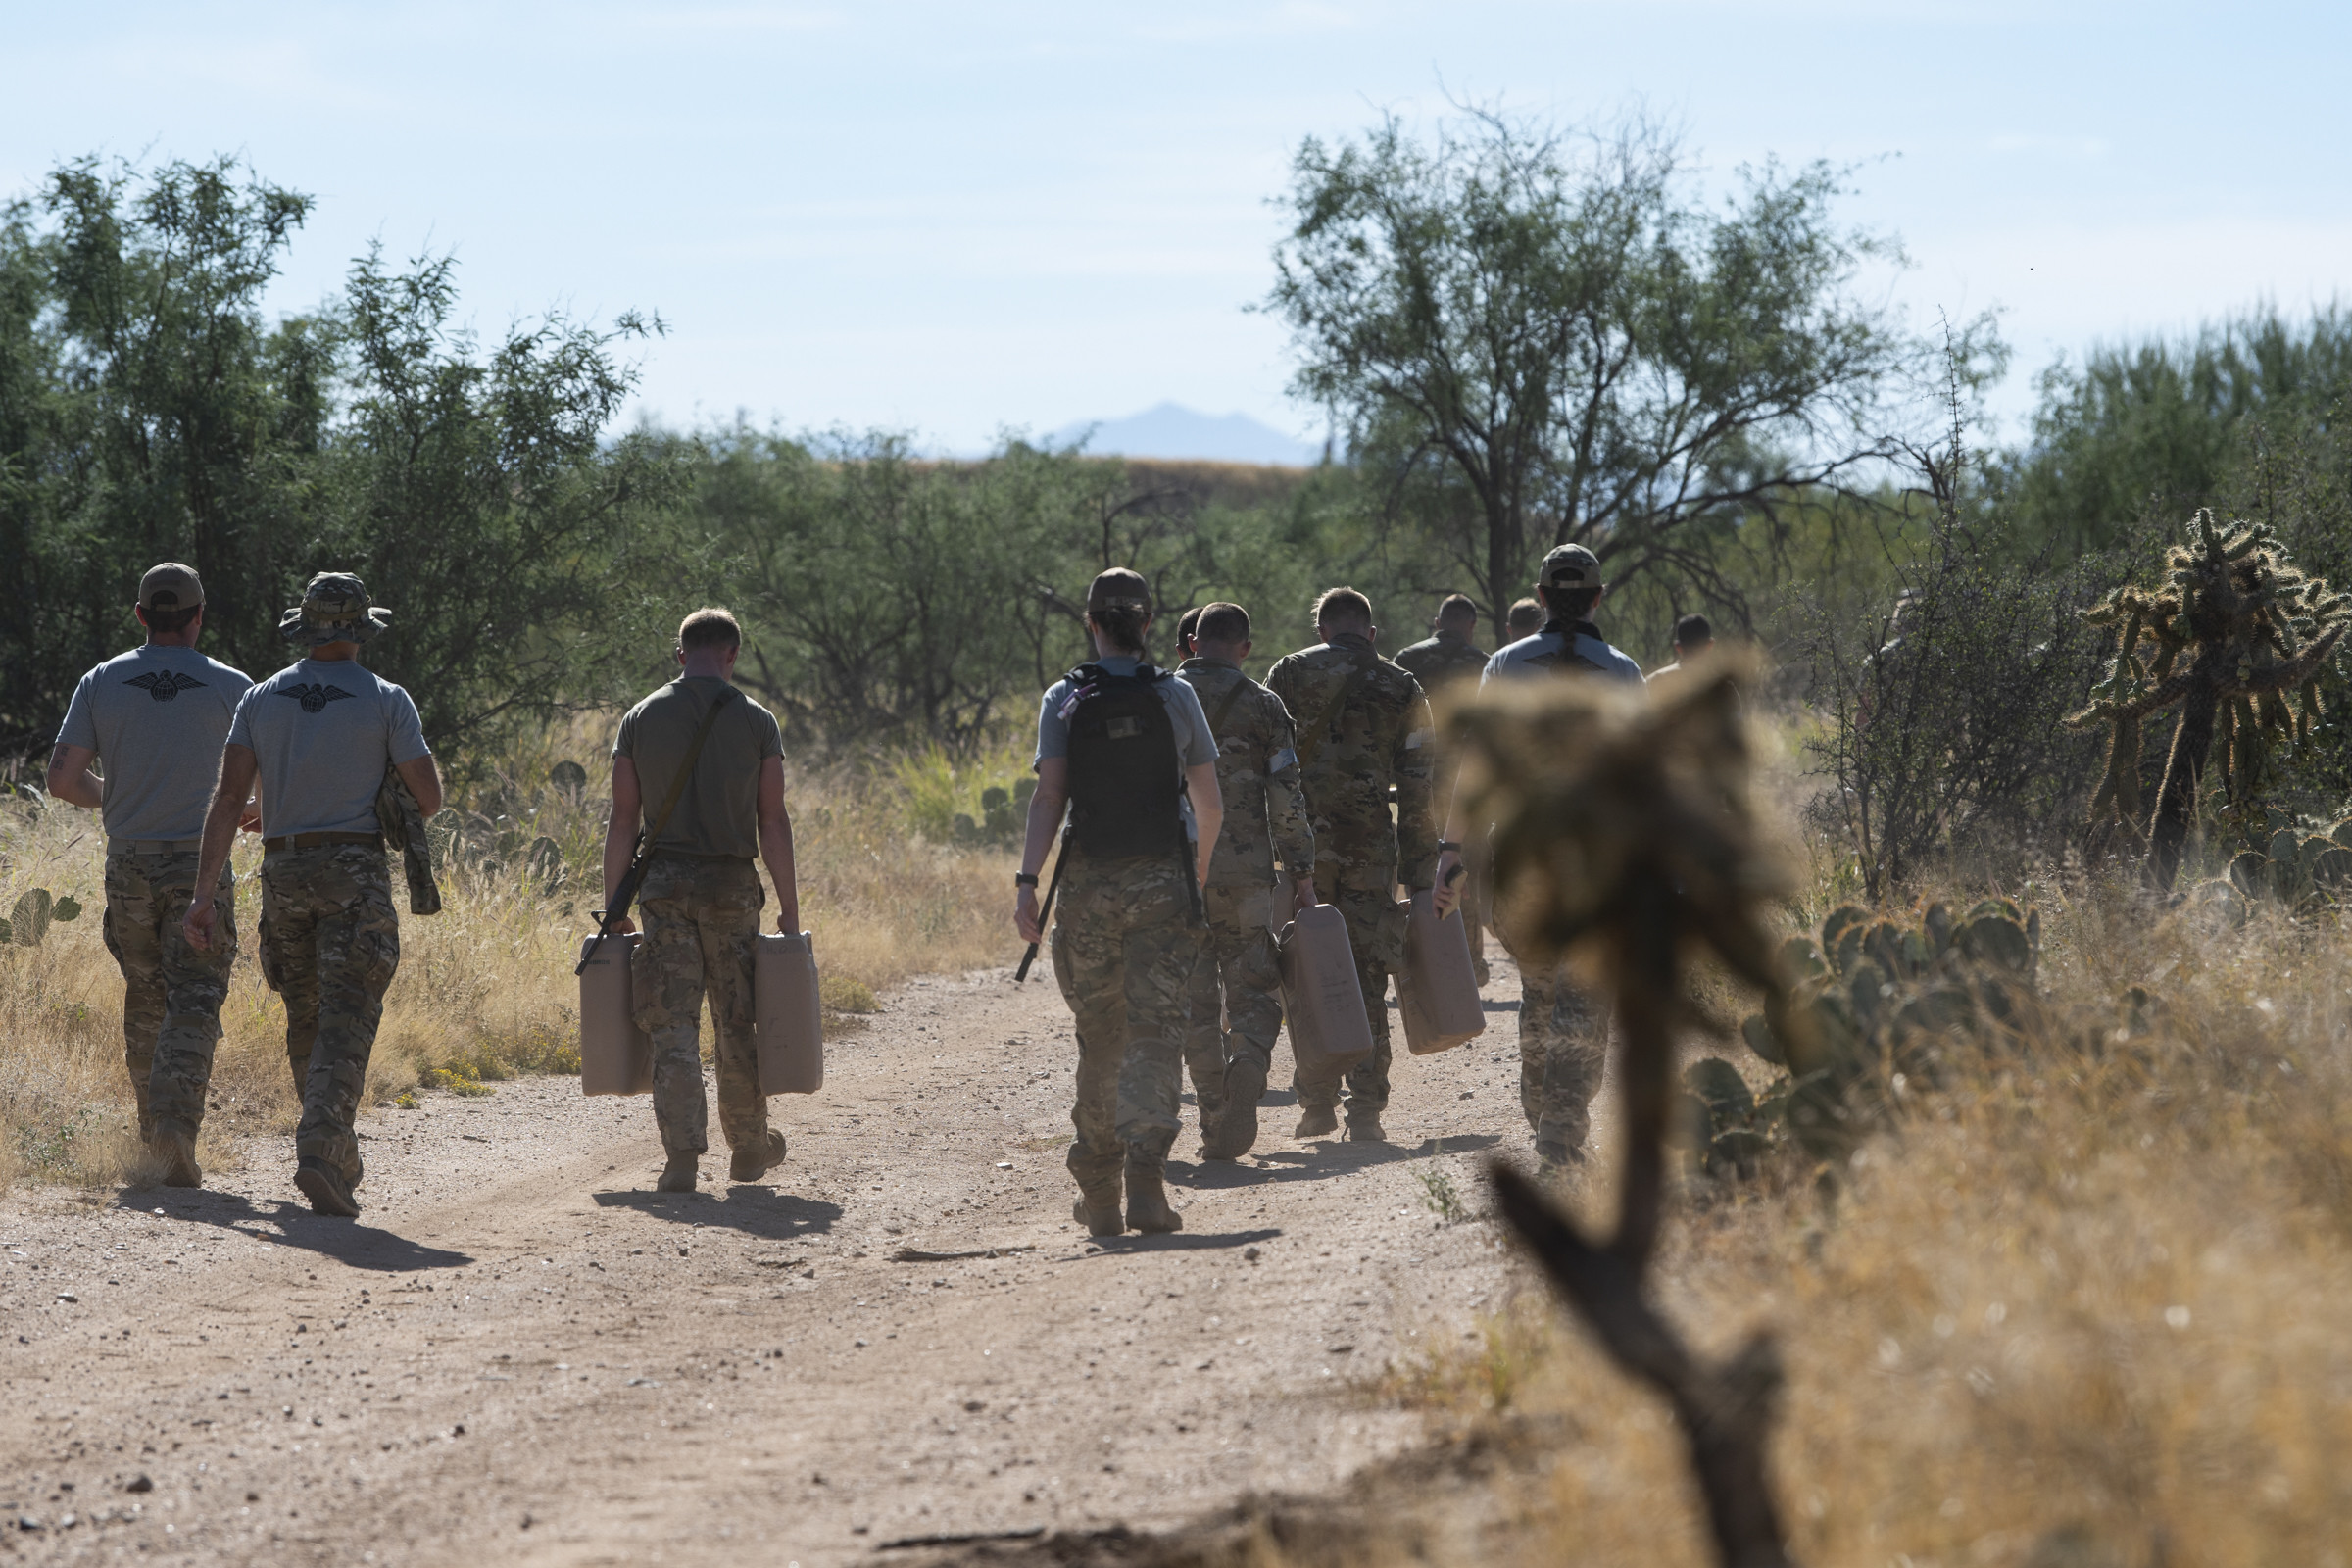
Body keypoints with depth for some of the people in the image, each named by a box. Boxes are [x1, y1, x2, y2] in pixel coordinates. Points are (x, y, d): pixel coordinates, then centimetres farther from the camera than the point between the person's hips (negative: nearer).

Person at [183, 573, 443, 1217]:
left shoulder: (261, 699, 6)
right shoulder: (385, 700, -2)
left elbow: (228, 796, -2)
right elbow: (429, 797, -4)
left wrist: (203, 895, -4)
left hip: (282, 873, 4)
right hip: (356, 874, -4)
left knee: (306, 1019, 18)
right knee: (346, 1021, -9)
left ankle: (340, 1158, 27)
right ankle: (320, 1152, -27)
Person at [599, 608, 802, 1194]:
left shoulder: (640, 719, 3)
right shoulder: (756, 721, 1)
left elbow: (623, 819, 2)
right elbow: (774, 821, -2)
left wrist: (614, 907, 6)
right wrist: (789, 908, 3)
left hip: (663, 883, 0)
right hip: (732, 883, 0)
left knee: (672, 1028, -1)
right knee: (738, 1025, 13)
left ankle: (682, 1157, -12)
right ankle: (749, 1148, 26)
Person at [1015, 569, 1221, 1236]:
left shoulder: (1064, 700, 0)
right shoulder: (1176, 696, 2)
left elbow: (1049, 796, -10)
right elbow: (1210, 806, 5)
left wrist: (1027, 880, -13)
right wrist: (1199, 873, 22)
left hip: (1089, 881, 1)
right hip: (1164, 880, -1)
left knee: (1099, 1033, 12)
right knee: (1154, 1028, -5)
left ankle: (1099, 1192, 18)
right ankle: (1145, 1168, -24)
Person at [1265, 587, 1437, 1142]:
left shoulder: (1290, 673, 5)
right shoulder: (1401, 689, 6)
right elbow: (1419, 790, 4)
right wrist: (1419, 869, 7)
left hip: (1300, 841, 0)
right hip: (1369, 846, 0)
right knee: (1367, 981, 4)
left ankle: (1317, 1102, 7)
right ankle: (1365, 1112, 1)